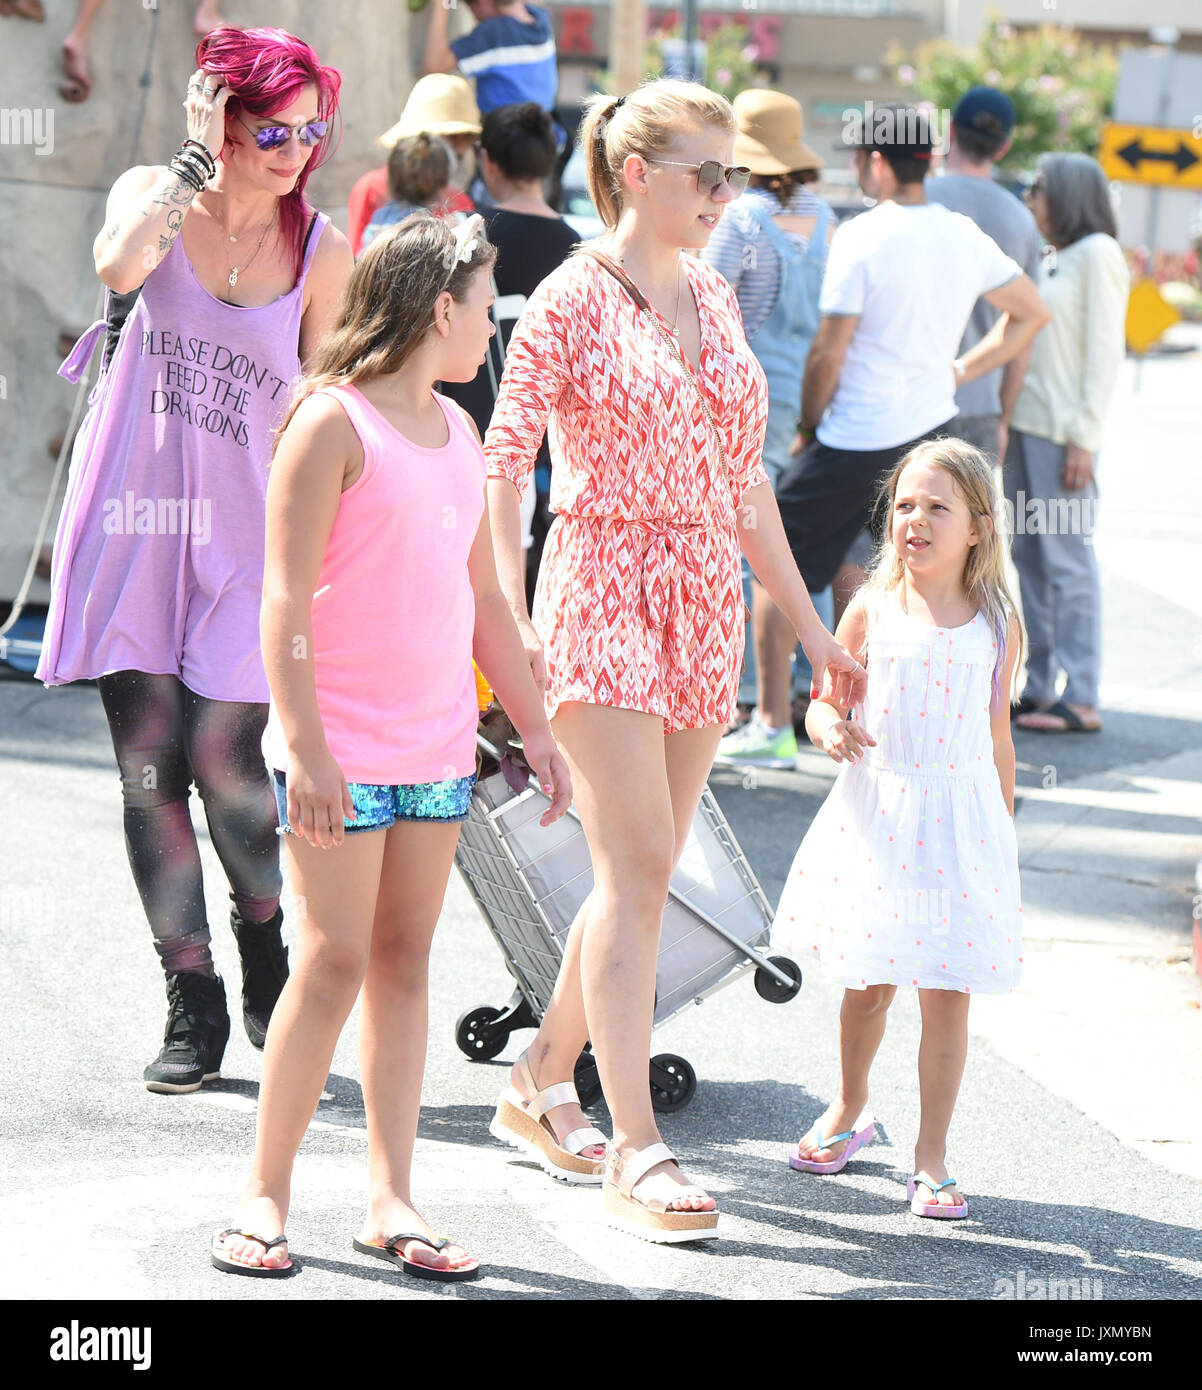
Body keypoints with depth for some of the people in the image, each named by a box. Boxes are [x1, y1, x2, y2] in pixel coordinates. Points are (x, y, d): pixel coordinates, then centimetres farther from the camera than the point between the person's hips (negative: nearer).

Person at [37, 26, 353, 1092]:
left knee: (223, 758, -9)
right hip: (132, 515, 1)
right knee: (149, 771, -1)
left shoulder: (322, 251, 2)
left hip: (242, 527, -1)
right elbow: (119, 263, -23)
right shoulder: (153, 194, 1)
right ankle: (192, 1005, 10)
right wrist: (196, 160, -16)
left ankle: (265, 958, 19)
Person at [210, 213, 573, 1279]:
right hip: (343, 745, -7)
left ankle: (391, 1201, 8)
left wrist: (534, 726, 19)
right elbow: (287, 599, -13)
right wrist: (305, 745, -19)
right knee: (336, 960, -8)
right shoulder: (333, 422, -9)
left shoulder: (457, 432, 15)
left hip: (438, 743, 7)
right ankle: (266, 1193, 2)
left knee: (404, 959, 6)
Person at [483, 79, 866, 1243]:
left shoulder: (715, 299, 14)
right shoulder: (571, 298, -6)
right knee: (636, 864, -14)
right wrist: (511, 613, -19)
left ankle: (540, 1088, 26)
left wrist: (806, 624, 20)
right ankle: (635, 1153, -14)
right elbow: (504, 459, -9)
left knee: (642, 873, 9)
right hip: (602, 590, -7)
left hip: (703, 601, 7)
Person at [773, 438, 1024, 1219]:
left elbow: (997, 738, 8)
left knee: (948, 997, -2)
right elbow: (824, 701, 6)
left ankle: (932, 1158, 8)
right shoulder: (871, 611, 0)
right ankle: (850, 1110, 37)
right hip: (876, 819, 0)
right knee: (868, 985, 12)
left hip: (960, 820, 0)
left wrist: (1002, 835, 10)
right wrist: (829, 728, -16)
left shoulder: (998, 626, 1)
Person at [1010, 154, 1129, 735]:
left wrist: (1084, 437, -16)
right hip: (1025, 424, 8)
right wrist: (1007, 423, 13)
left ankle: (1080, 698, -6)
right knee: (1030, 558, 8)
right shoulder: (1053, 261, 17)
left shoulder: (1098, 254, -7)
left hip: (1064, 431, -8)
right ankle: (1038, 687, 13)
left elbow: (1104, 350, -12)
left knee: (1067, 558, -8)